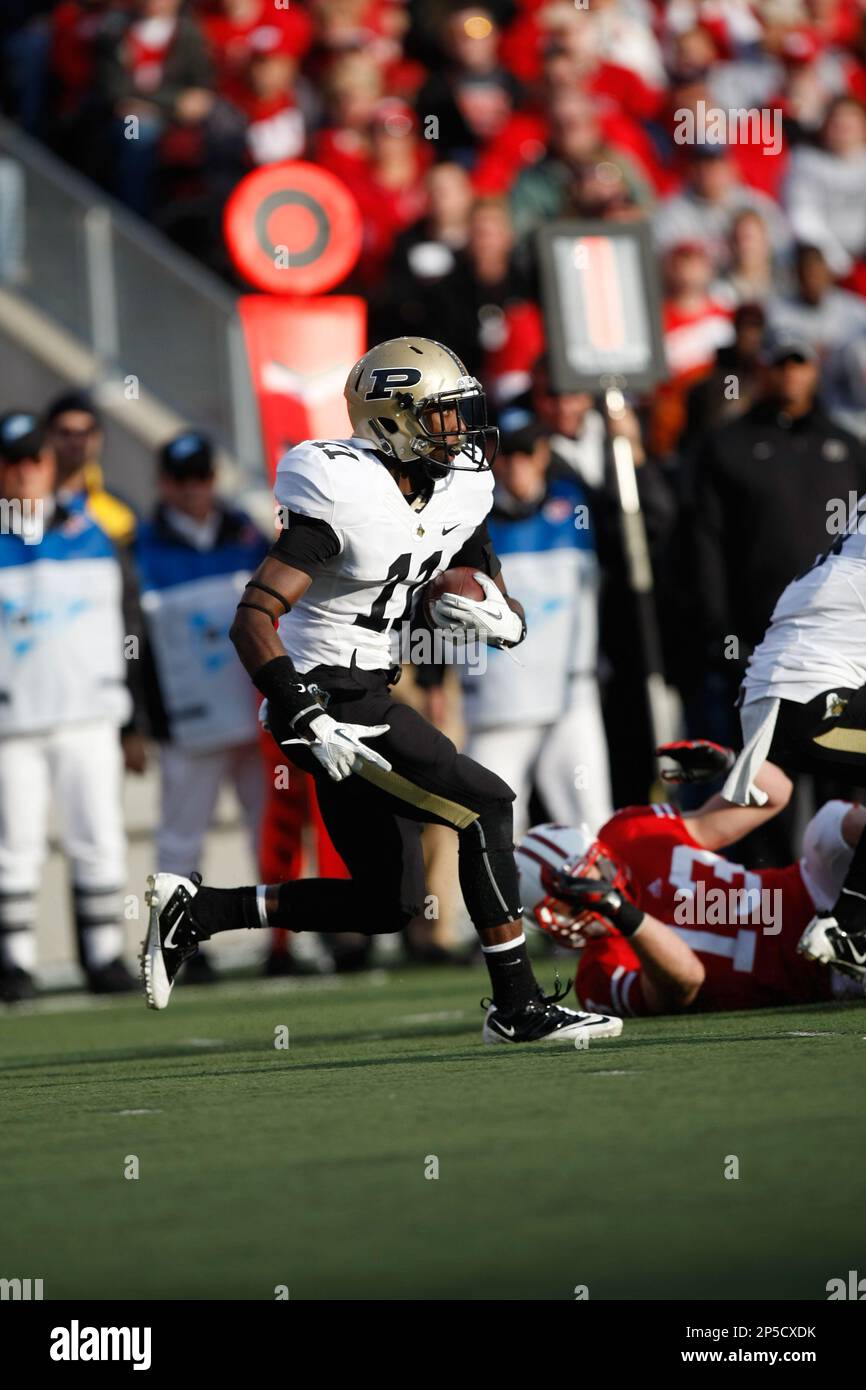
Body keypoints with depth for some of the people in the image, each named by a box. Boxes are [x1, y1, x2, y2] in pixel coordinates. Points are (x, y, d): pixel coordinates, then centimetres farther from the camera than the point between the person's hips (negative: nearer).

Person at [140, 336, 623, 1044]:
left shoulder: (455, 494, 7)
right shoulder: (341, 498, -19)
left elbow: (509, 611, 16)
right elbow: (252, 619, -24)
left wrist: (499, 620, -10)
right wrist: (309, 724, -30)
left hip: (366, 700, 9)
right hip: (329, 701, -9)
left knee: (391, 904, 9)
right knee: (486, 805, -13)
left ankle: (194, 911, 15)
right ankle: (517, 1004, -5)